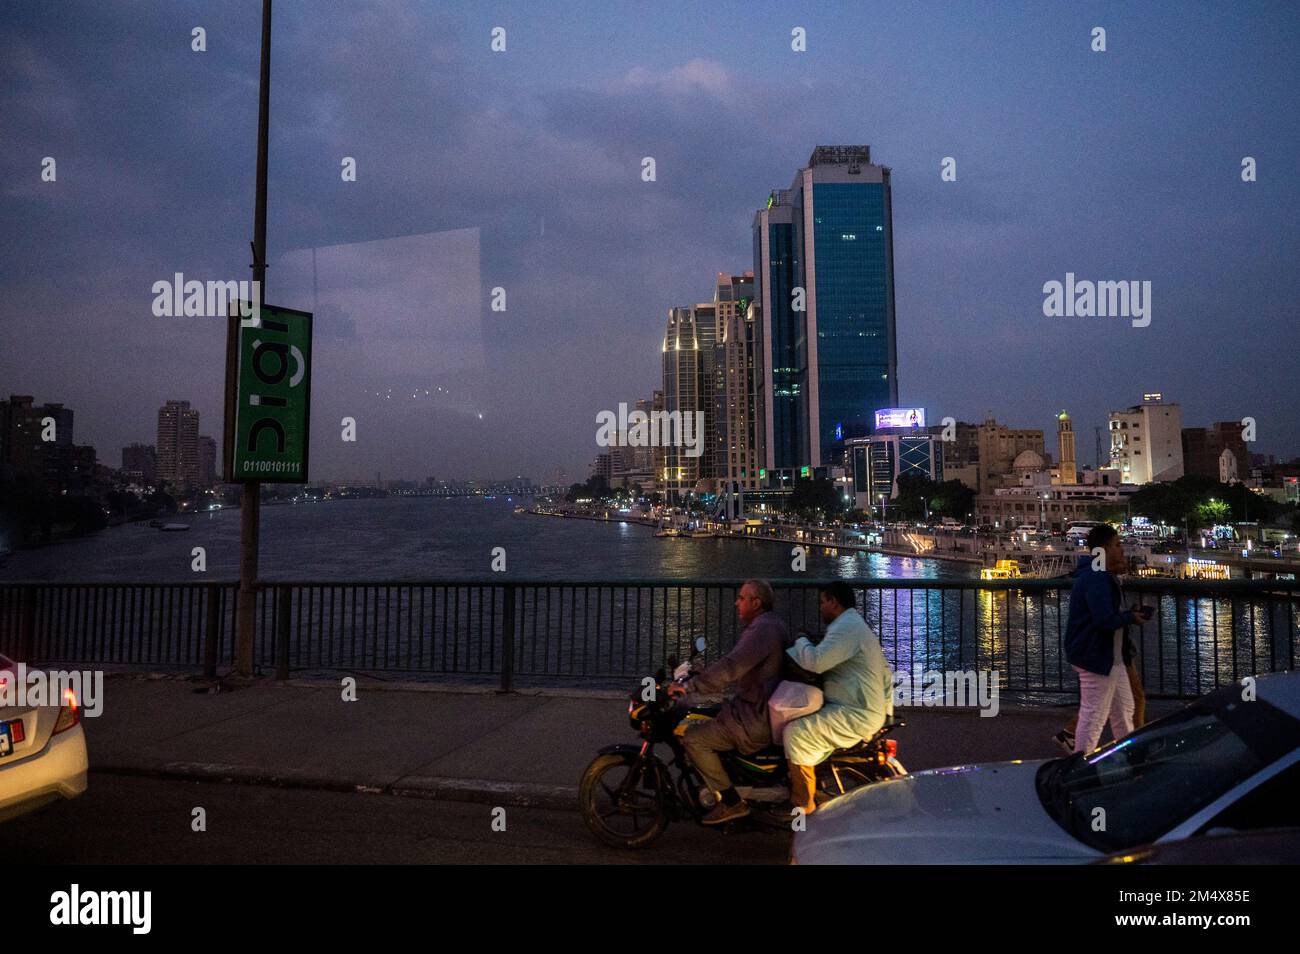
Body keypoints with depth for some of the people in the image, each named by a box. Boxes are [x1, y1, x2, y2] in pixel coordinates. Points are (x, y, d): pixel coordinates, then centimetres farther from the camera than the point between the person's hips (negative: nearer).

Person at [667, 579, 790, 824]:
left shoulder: (762, 629, -19)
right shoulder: (771, 623, 15)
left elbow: (730, 667, -30)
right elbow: (736, 665, 22)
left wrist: (689, 686, -27)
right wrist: (698, 676, 19)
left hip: (756, 718, -11)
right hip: (762, 707, 11)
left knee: (693, 739, -12)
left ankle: (732, 802, -6)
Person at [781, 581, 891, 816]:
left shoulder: (846, 626, -15)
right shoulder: (859, 625, 20)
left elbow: (816, 661, -27)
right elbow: (885, 672, 24)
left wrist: (801, 642, -7)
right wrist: (884, 710, 24)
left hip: (855, 716, -11)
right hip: (869, 711, 11)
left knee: (797, 733, -18)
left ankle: (804, 807, -11)